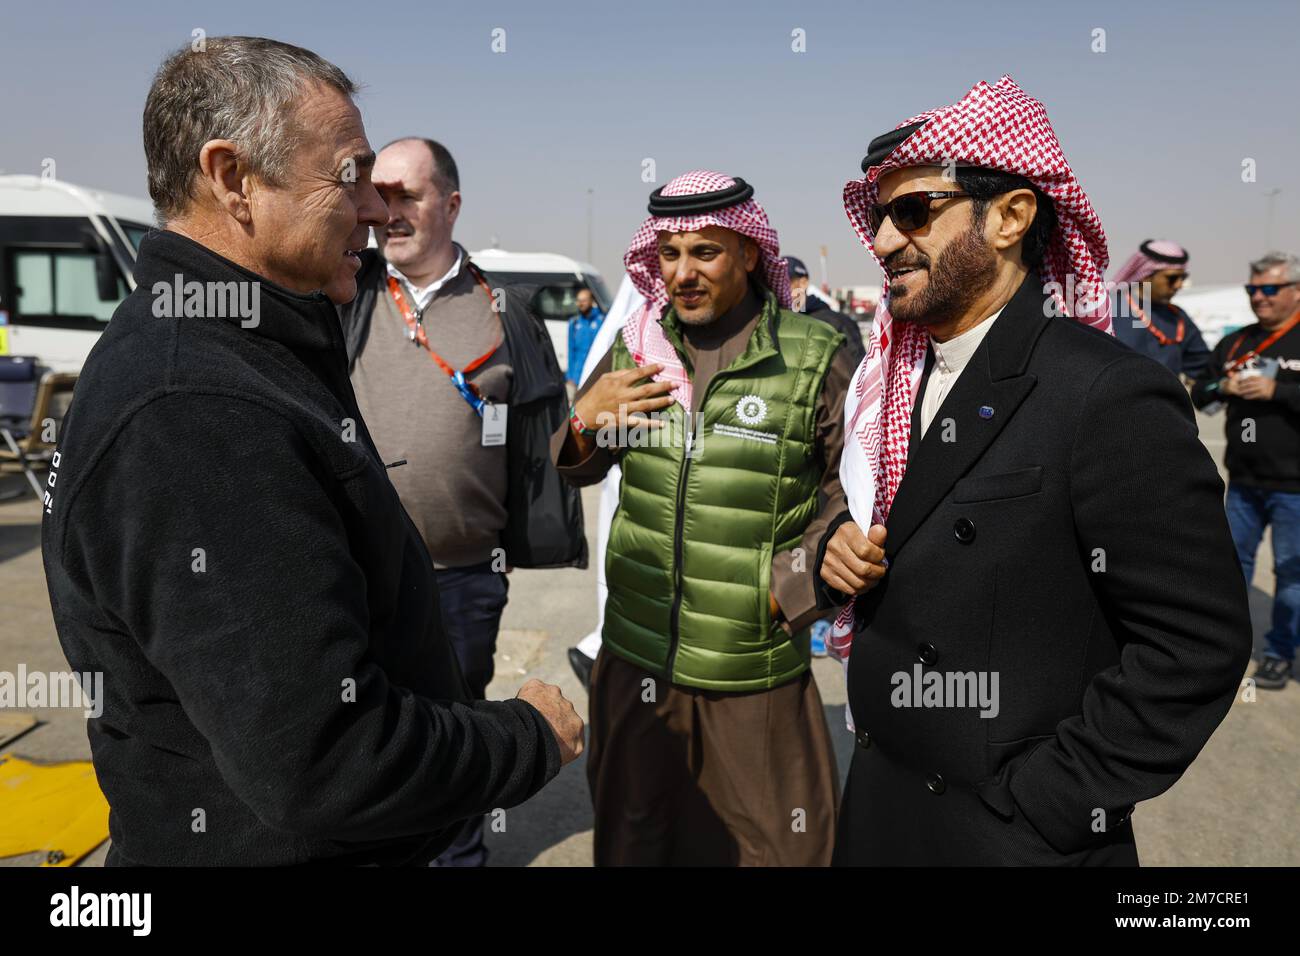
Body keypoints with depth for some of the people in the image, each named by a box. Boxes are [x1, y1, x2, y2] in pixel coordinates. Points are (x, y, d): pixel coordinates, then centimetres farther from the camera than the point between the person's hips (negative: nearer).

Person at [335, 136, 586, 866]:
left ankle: (461, 851, 39)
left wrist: (552, 544, 4)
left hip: (465, 577, -1)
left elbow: (543, 438, 4)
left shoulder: (502, 313, 2)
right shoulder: (344, 294, 4)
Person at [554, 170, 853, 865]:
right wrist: (583, 422, -8)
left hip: (756, 676, -3)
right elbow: (575, 471, 14)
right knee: (632, 839, 22)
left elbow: (854, 487, 1)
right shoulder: (635, 347, 5)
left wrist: (792, 581, -9)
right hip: (635, 660, 4)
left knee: (771, 846, 13)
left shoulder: (814, 357, -6)